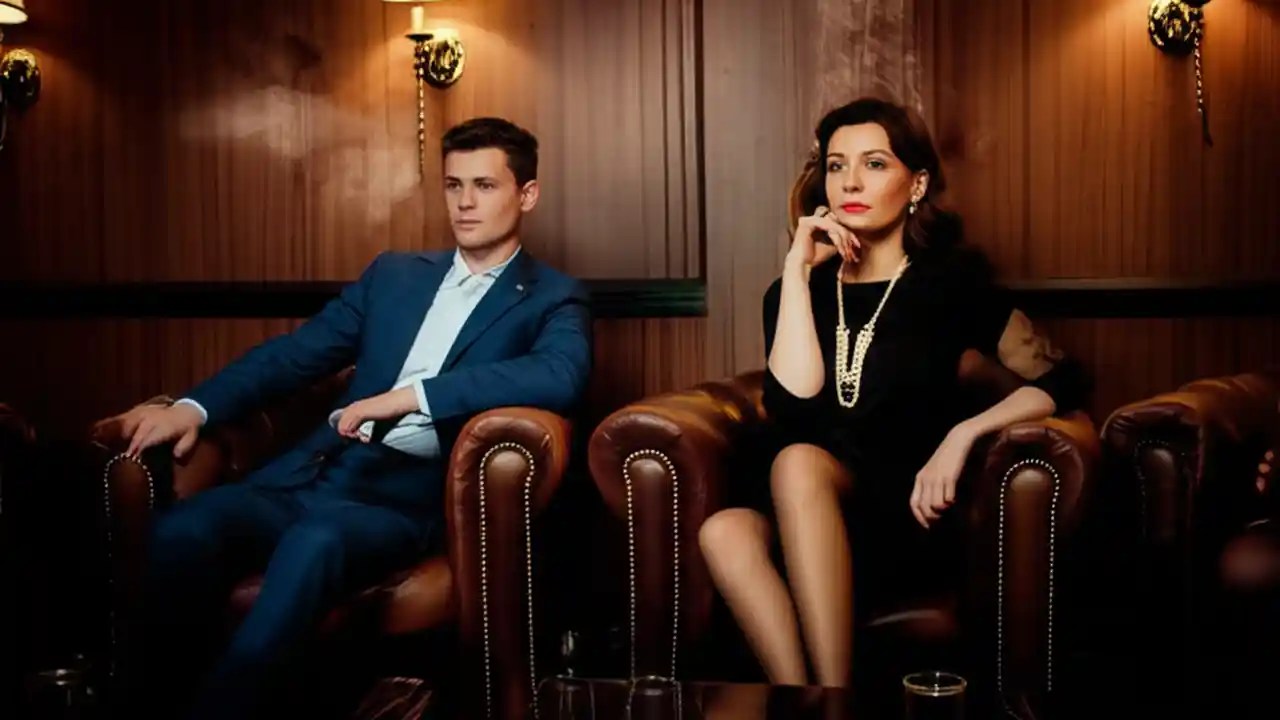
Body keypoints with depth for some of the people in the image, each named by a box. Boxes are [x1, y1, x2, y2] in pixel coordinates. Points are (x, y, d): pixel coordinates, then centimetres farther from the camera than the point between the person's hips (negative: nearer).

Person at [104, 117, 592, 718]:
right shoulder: (393, 274, 21)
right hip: (314, 472, 5)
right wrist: (194, 407, -1)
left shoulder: (552, 299, 6)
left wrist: (412, 395, -21)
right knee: (184, 528, -24)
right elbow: (296, 352, 16)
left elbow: (561, 377, -16)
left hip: (410, 495, -4)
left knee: (315, 541, -37)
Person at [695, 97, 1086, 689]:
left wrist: (963, 434, -11)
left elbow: (1061, 380, 5)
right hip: (804, 529, 2)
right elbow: (793, 405, -7)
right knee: (722, 533, -31)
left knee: (799, 461, -33)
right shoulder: (795, 291, 12)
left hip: (905, 522, -2)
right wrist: (798, 269, -6)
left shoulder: (949, 281, 6)